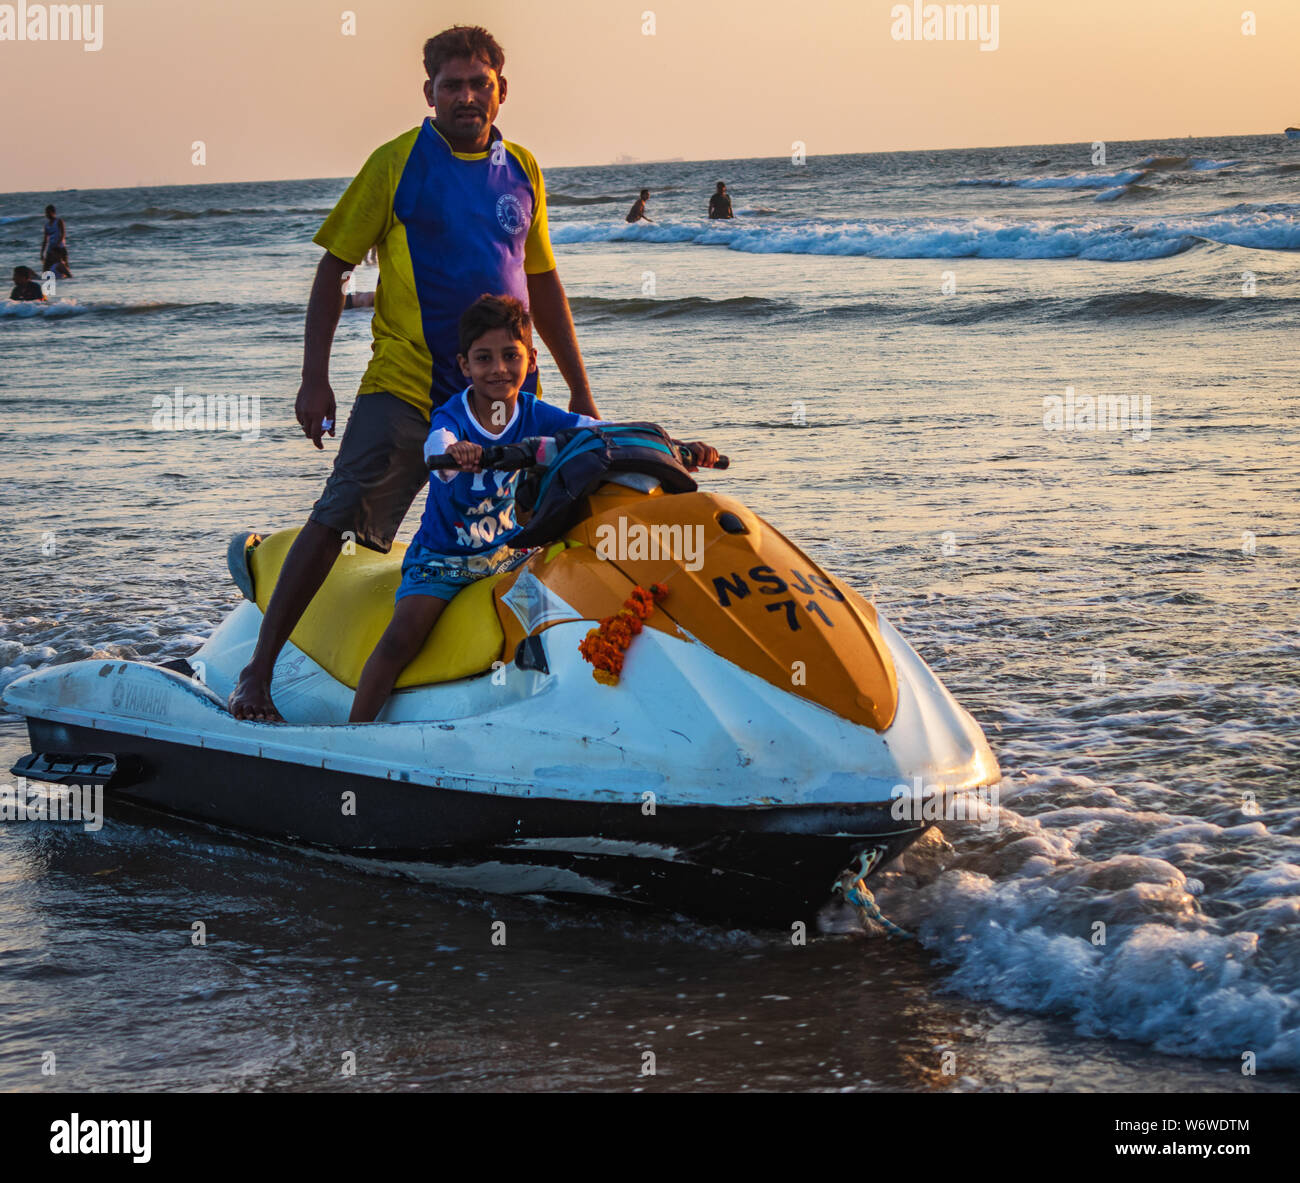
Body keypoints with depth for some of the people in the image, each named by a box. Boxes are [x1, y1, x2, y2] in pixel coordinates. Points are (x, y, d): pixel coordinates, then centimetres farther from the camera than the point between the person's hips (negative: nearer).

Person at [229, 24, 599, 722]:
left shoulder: (521, 170, 12)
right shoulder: (397, 162, 0)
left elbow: (543, 283, 21)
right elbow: (334, 267, 2)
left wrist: (580, 391, 18)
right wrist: (314, 379, -6)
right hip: (404, 386, -4)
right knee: (337, 520, -13)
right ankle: (258, 671, -6)